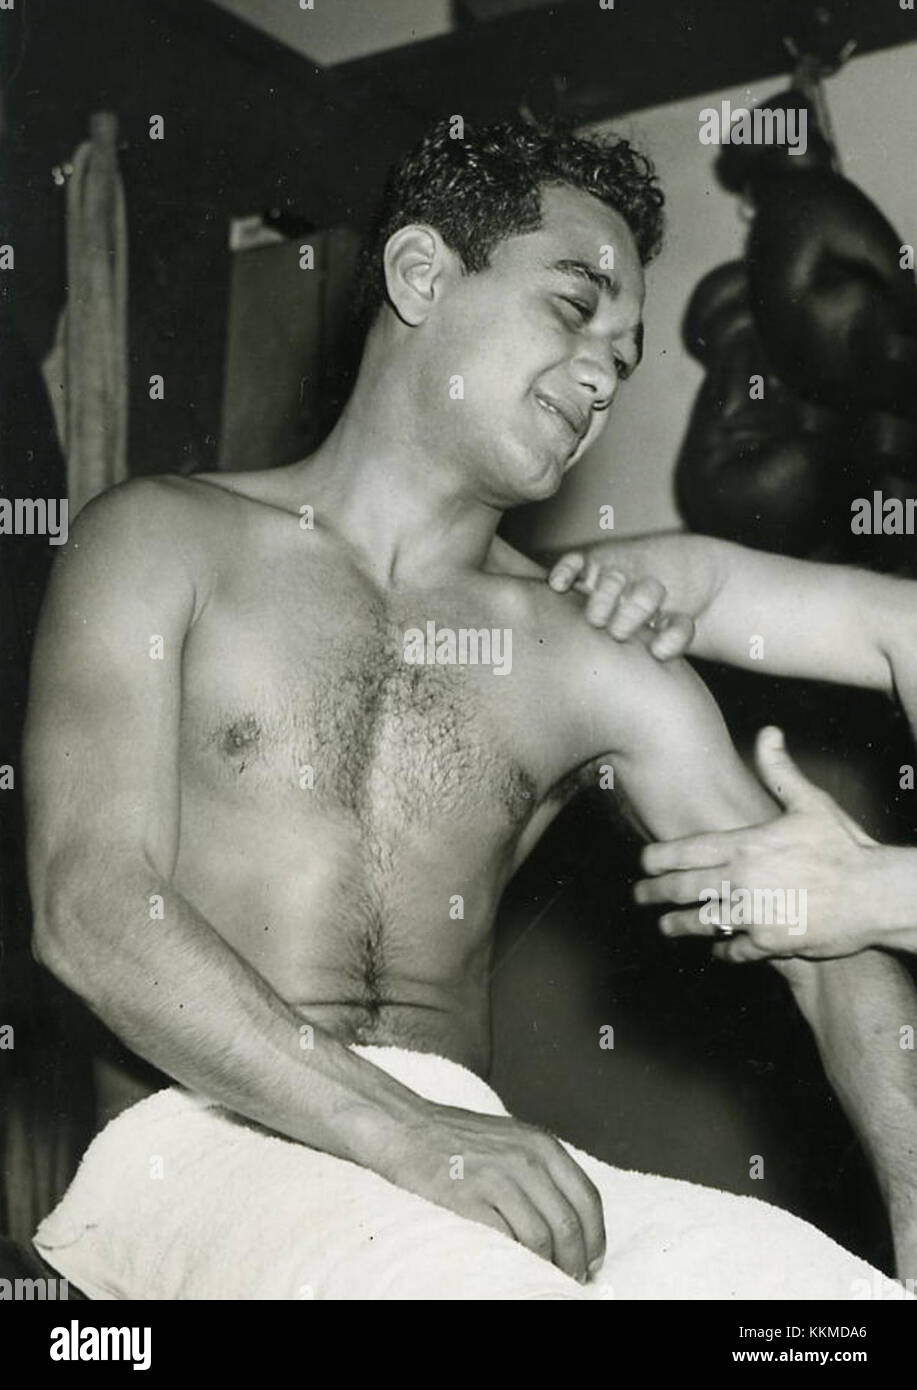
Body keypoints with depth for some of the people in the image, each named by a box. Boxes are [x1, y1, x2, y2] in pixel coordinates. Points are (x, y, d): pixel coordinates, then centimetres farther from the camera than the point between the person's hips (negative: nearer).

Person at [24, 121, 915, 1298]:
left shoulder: (598, 665, 13)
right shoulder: (162, 544, 6)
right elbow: (88, 905, -7)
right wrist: (398, 1128, -20)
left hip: (467, 1147, 4)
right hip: (207, 1134, -4)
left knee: (786, 1265, -25)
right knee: (476, 1276, -37)